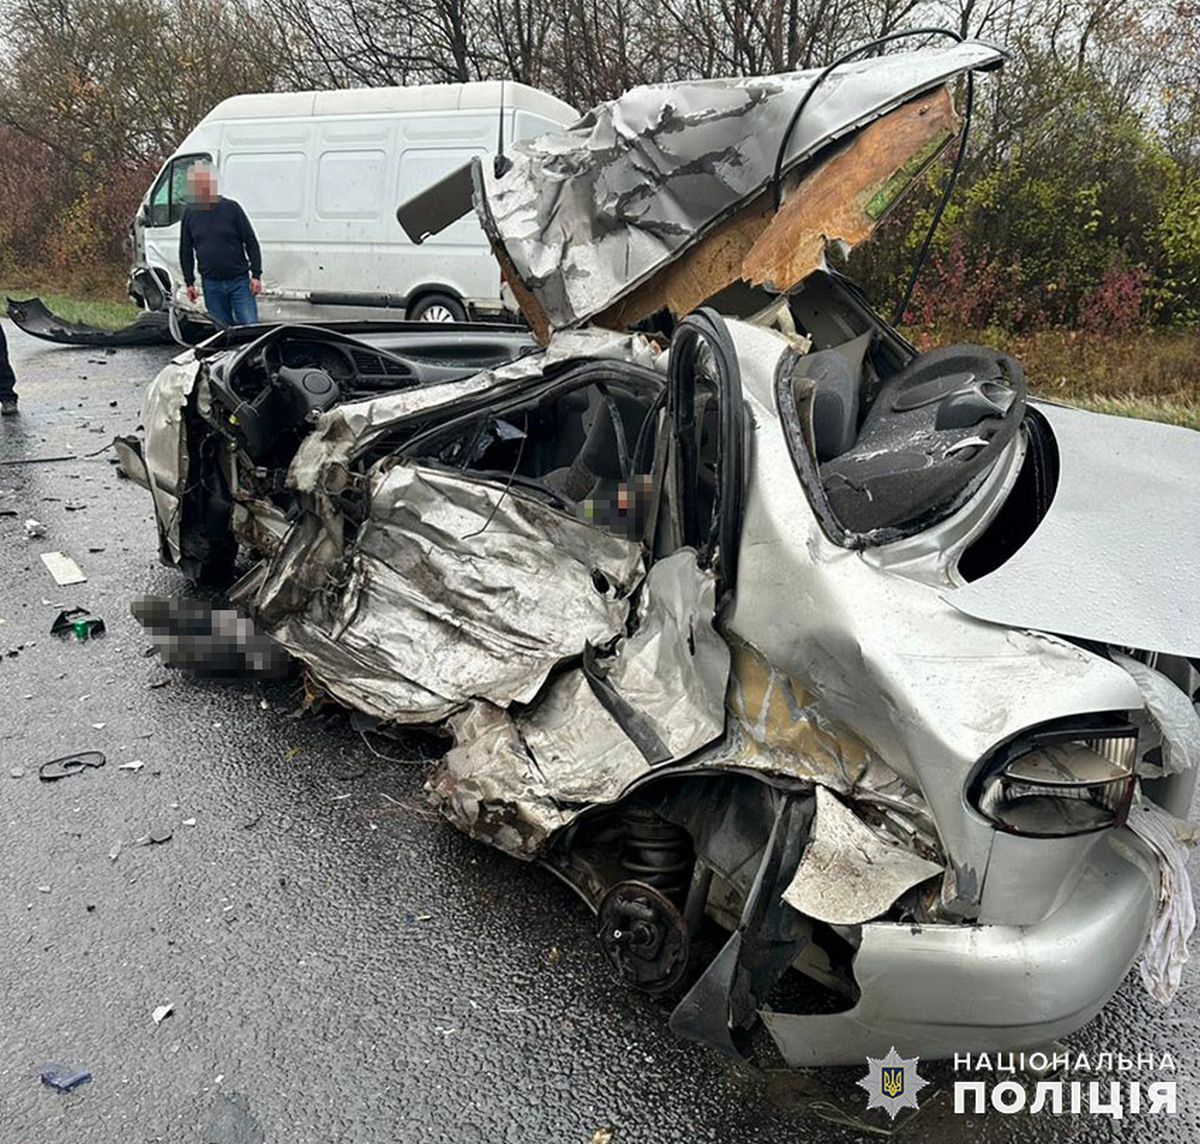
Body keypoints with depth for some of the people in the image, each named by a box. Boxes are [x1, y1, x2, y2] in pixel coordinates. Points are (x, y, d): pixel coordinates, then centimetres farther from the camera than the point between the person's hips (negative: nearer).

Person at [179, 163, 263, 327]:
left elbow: (251, 242, 0)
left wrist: (256, 275, -7)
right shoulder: (190, 213, 8)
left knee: (250, 327, -8)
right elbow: (185, 251, 13)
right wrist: (189, 282, 7)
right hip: (211, 284, 3)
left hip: (239, 281, -3)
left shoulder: (231, 208, 0)